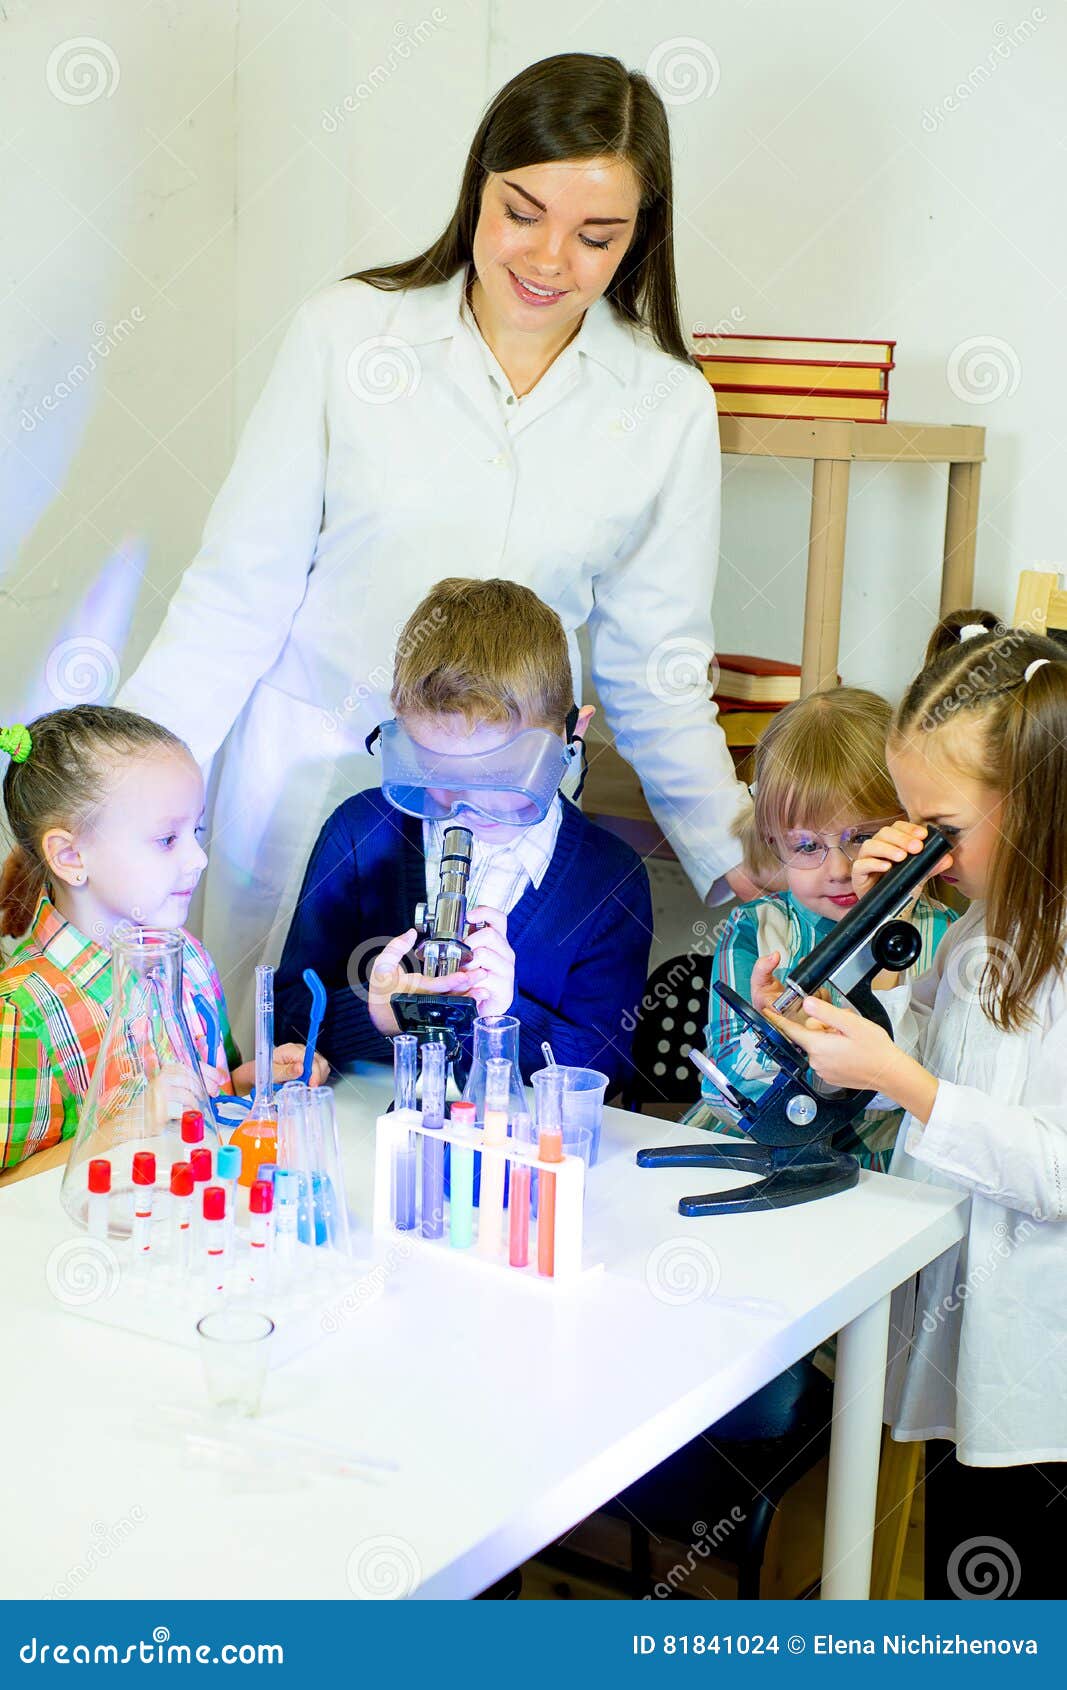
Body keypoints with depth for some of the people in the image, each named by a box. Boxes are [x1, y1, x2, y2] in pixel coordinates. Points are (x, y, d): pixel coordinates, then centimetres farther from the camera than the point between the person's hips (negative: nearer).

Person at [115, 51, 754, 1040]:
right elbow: (237, 594, -3)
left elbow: (656, 671, 5)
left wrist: (738, 865, -4)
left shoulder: (669, 408, -1)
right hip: (307, 774, 0)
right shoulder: (345, 332, -4)